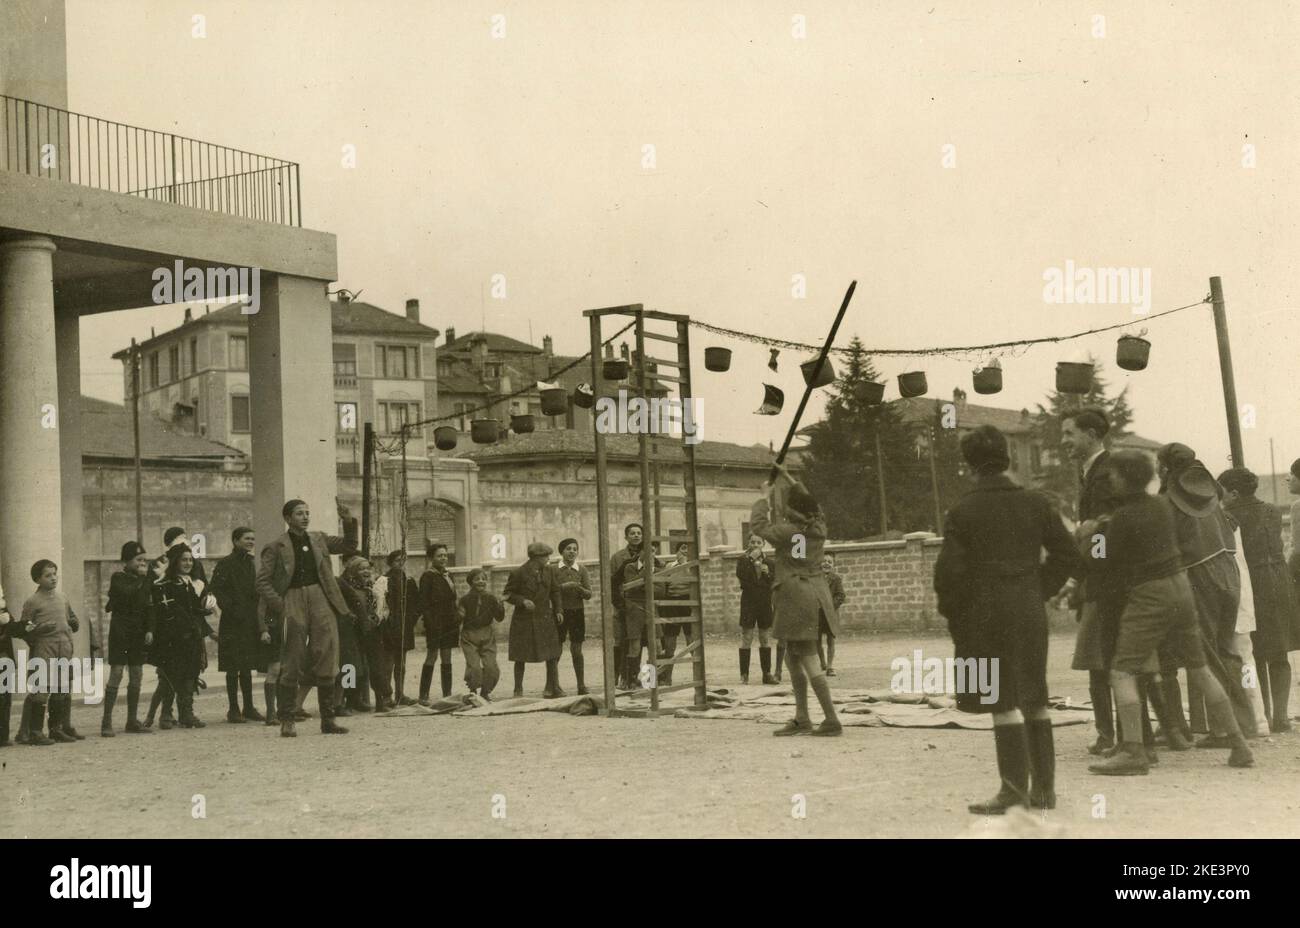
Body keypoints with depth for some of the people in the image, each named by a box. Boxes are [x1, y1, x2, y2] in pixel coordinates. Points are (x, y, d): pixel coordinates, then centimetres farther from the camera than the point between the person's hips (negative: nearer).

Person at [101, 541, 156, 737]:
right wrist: (140, 578, -13)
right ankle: (107, 722, -6)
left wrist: (150, 630, 2)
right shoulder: (118, 578, -4)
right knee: (116, 674, -9)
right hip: (120, 630, -6)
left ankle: (132, 721, 14)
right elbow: (126, 594, -22)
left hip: (139, 633, 6)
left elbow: (149, 607, 12)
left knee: (136, 676, 7)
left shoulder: (145, 581, 11)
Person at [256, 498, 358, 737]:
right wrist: (279, 605, -14)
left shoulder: (318, 540, 15)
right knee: (292, 664, -2)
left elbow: (349, 547, 19)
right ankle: (287, 721, 6)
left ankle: (328, 719, 9)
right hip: (293, 602, -4)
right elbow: (262, 581, -2)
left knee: (326, 663, 2)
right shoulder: (276, 547, 1)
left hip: (320, 600, 4)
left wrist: (349, 522, 3)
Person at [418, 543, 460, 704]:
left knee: (447, 659, 8)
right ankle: (423, 696, -1)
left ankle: (447, 695, 12)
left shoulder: (448, 576, 16)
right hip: (435, 623, -7)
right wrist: (431, 623, -18)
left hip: (449, 624, 7)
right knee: (432, 657, -5)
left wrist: (457, 622, 14)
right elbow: (424, 604, -11)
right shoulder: (427, 576, -7)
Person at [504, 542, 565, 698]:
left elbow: (555, 592, 13)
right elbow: (508, 594, -4)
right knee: (521, 657, 3)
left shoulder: (550, 571, 5)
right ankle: (518, 690, 14)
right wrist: (522, 601, -20)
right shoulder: (518, 573, -9)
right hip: (524, 620, -4)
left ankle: (553, 688, 11)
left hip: (545, 618, 4)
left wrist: (558, 610, 0)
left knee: (553, 655, 0)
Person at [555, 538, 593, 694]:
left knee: (576, 650, 4)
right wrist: (563, 586, -19)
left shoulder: (581, 570, 3)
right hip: (560, 612, -1)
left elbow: (589, 595, 0)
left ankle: (581, 685, 11)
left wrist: (579, 588, -20)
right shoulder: (554, 570, -1)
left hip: (577, 613, 1)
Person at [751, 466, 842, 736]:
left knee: (810, 661, -8)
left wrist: (765, 497, 7)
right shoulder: (819, 525, 4)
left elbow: (759, 525, -5)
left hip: (796, 596, -9)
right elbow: (808, 502, 23)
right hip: (816, 594, 9)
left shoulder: (789, 531, -16)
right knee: (793, 657, 18)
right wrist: (787, 477, 28)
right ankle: (801, 719, 21)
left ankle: (832, 720, -10)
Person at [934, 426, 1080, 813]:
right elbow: (1067, 555, 6)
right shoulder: (1035, 503, 5)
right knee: (1034, 699, 13)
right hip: (1029, 612, 4)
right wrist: (1039, 591, 13)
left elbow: (950, 569, -10)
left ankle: (1015, 788, -3)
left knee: (1003, 701, -2)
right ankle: (1044, 787, 17)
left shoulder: (962, 511, -7)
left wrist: (952, 613, 4)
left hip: (985, 613, -4)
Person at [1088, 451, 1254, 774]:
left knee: (1122, 671, -8)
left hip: (1147, 596, -8)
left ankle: (1133, 751, -21)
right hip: (1180, 588, 8)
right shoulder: (1163, 505, 7)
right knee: (1199, 669, 15)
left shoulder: (1122, 517, -15)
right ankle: (1239, 745, 18)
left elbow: (1108, 562, -7)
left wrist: (1096, 532, 10)